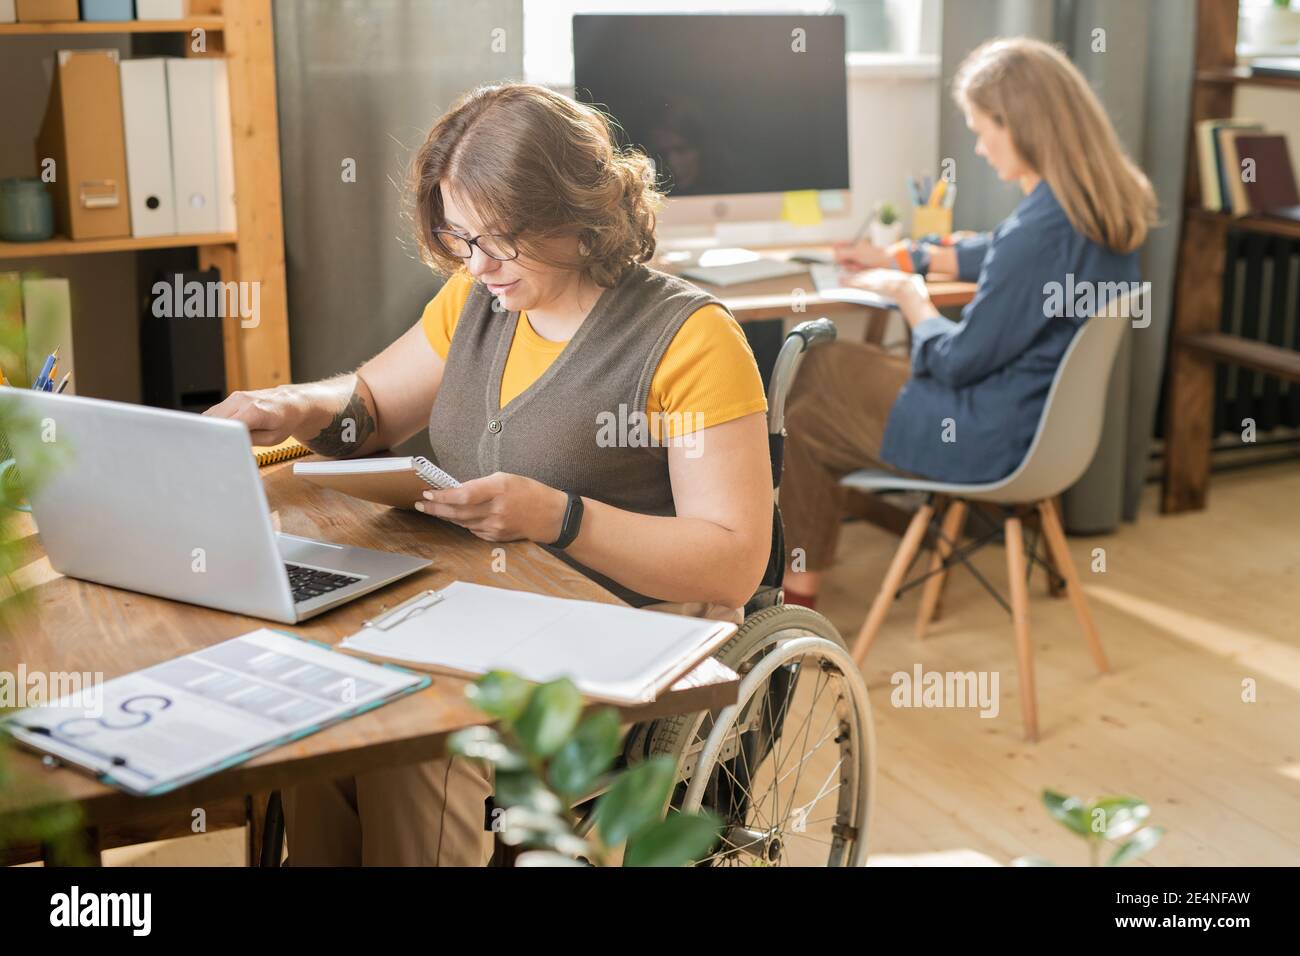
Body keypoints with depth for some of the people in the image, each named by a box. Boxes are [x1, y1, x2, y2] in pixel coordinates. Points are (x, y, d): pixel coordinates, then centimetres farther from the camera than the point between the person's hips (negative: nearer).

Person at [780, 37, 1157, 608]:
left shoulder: (1041, 230, -31)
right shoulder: (1104, 207, -2)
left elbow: (956, 361, -21)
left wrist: (906, 291, -4)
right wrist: (908, 258, 21)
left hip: (996, 438, -10)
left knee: (802, 416, 10)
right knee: (825, 367, 20)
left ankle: (797, 585, 28)